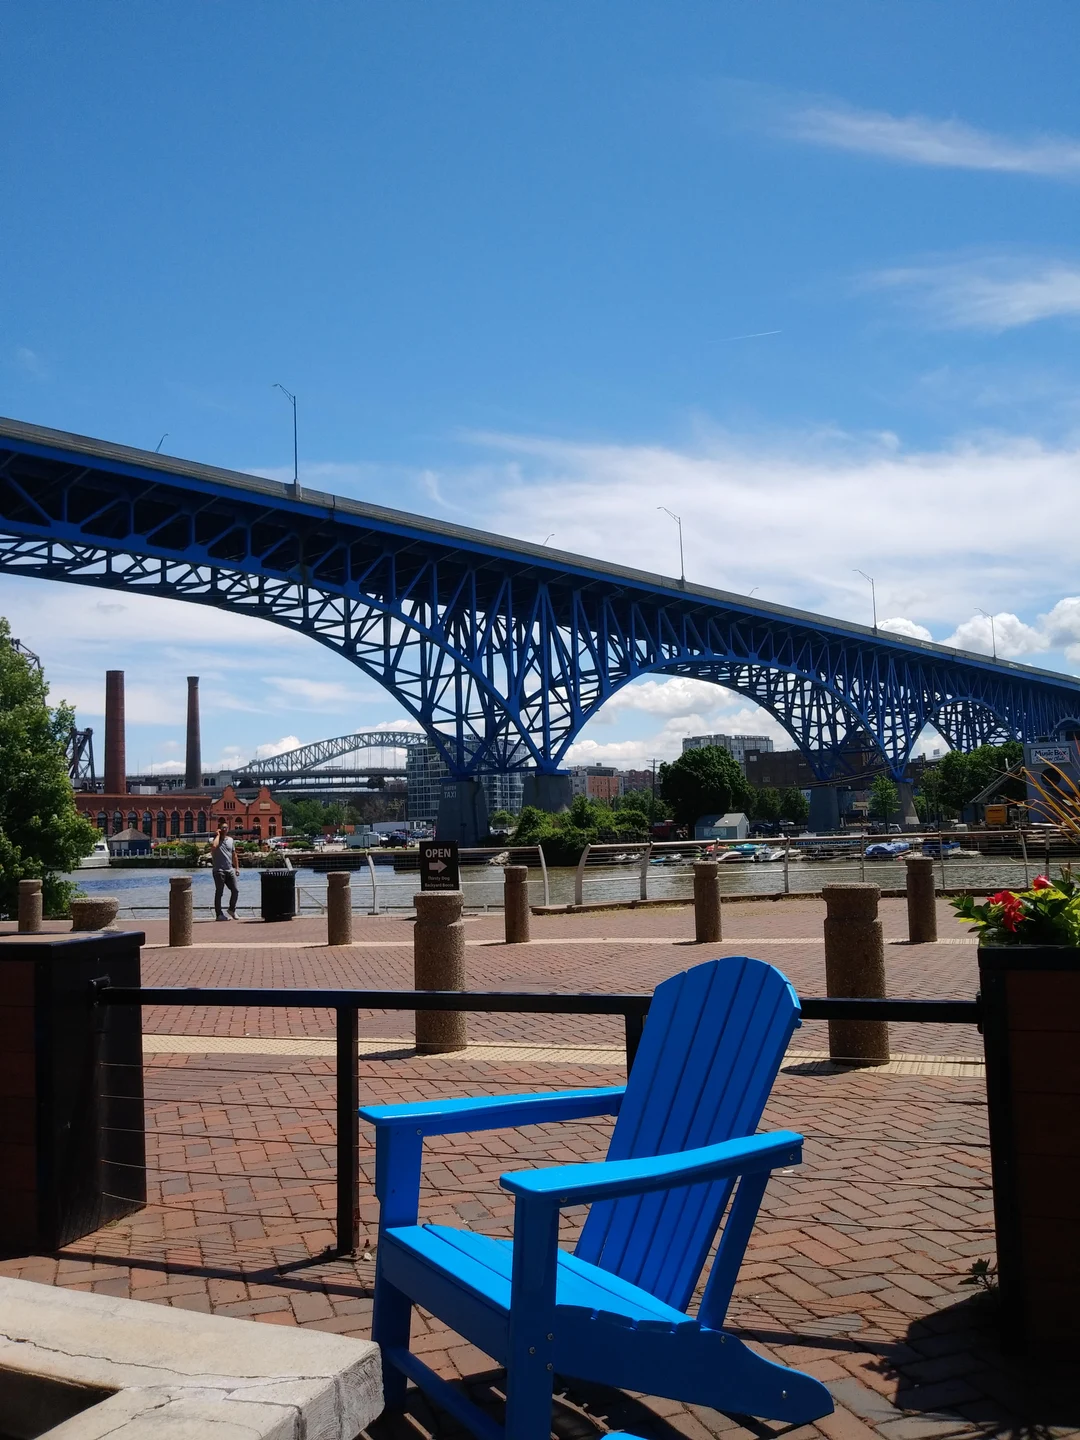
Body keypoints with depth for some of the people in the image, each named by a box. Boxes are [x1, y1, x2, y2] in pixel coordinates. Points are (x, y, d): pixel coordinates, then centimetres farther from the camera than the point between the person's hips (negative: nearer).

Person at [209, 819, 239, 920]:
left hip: (230, 870, 5)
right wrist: (218, 835, -17)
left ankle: (232, 909, 23)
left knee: (235, 890, 2)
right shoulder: (215, 839, -5)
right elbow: (214, 846, -31)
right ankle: (218, 914, 7)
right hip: (219, 870, -5)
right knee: (219, 892, -1)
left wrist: (236, 867, 17)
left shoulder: (231, 840, 13)